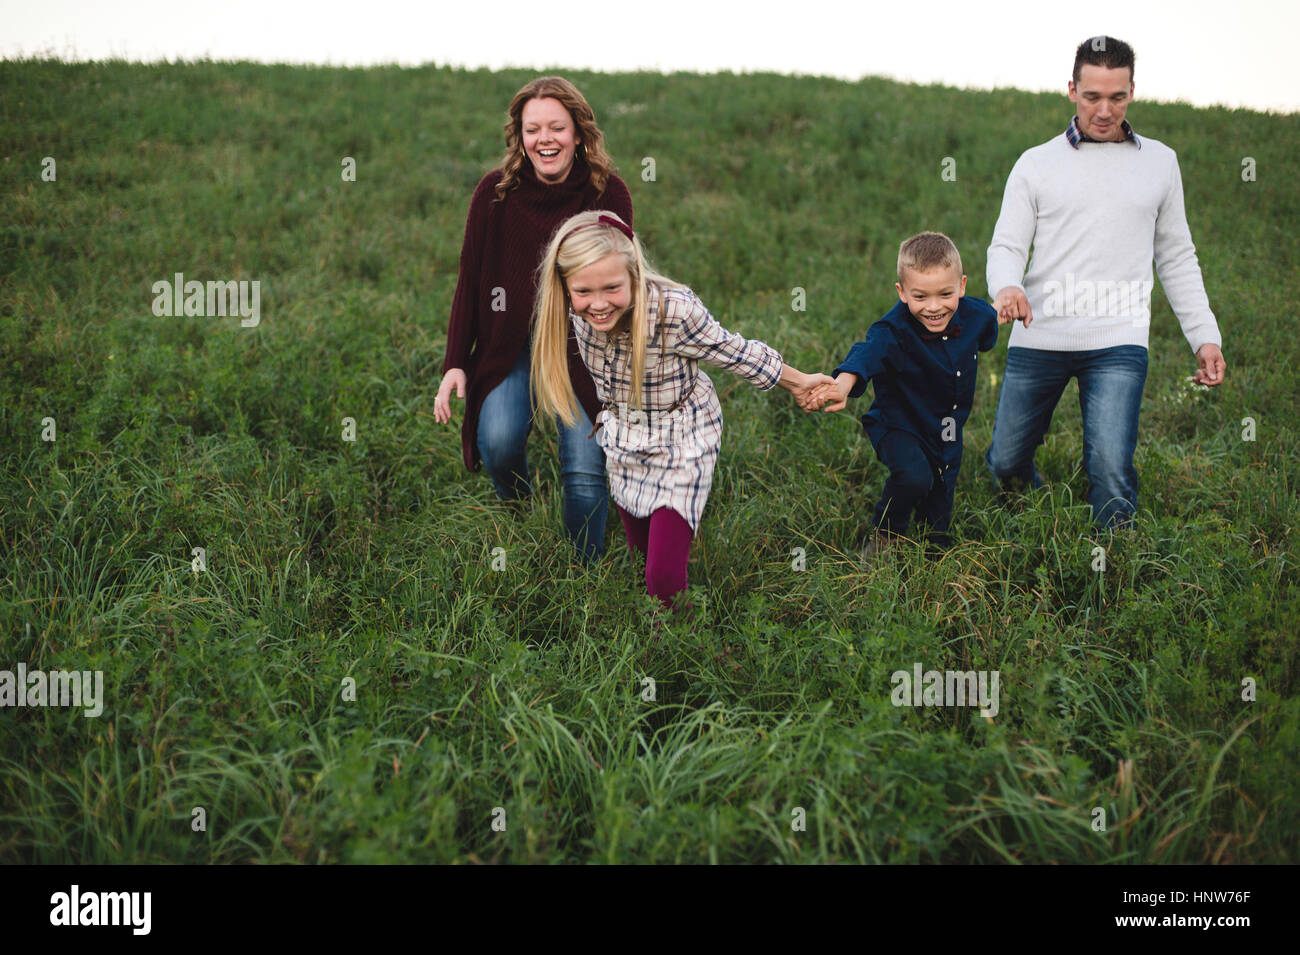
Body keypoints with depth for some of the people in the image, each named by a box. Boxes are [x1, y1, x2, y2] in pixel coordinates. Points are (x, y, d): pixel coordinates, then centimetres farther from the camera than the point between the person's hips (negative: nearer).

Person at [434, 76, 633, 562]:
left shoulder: (608, 195, -7)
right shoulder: (495, 191, -6)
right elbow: (469, 281, 0)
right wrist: (455, 364, -6)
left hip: (581, 349, 0)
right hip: (508, 345, 0)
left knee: (585, 470, -10)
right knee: (499, 442, -22)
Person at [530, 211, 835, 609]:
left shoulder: (675, 311, -35)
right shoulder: (577, 311, -21)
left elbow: (735, 353, -17)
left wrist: (797, 382, -2)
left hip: (681, 441, -5)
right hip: (623, 439, 5)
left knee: (664, 577, -11)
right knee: (640, 555, 23)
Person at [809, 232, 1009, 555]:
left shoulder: (973, 315, -12)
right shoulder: (895, 330, -30)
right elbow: (868, 353, -52)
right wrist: (843, 385, -67)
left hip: (948, 432, 5)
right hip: (899, 427, -5)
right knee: (914, 476, -34)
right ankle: (884, 534, -7)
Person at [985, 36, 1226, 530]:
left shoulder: (1159, 161, 13)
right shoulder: (1036, 164, 7)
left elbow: (1177, 258, 17)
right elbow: (1006, 246, 4)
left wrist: (1205, 336, 10)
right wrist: (1006, 287, -20)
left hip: (1118, 342, 0)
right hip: (1039, 339, 1)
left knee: (1110, 470, -18)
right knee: (1006, 461, 7)